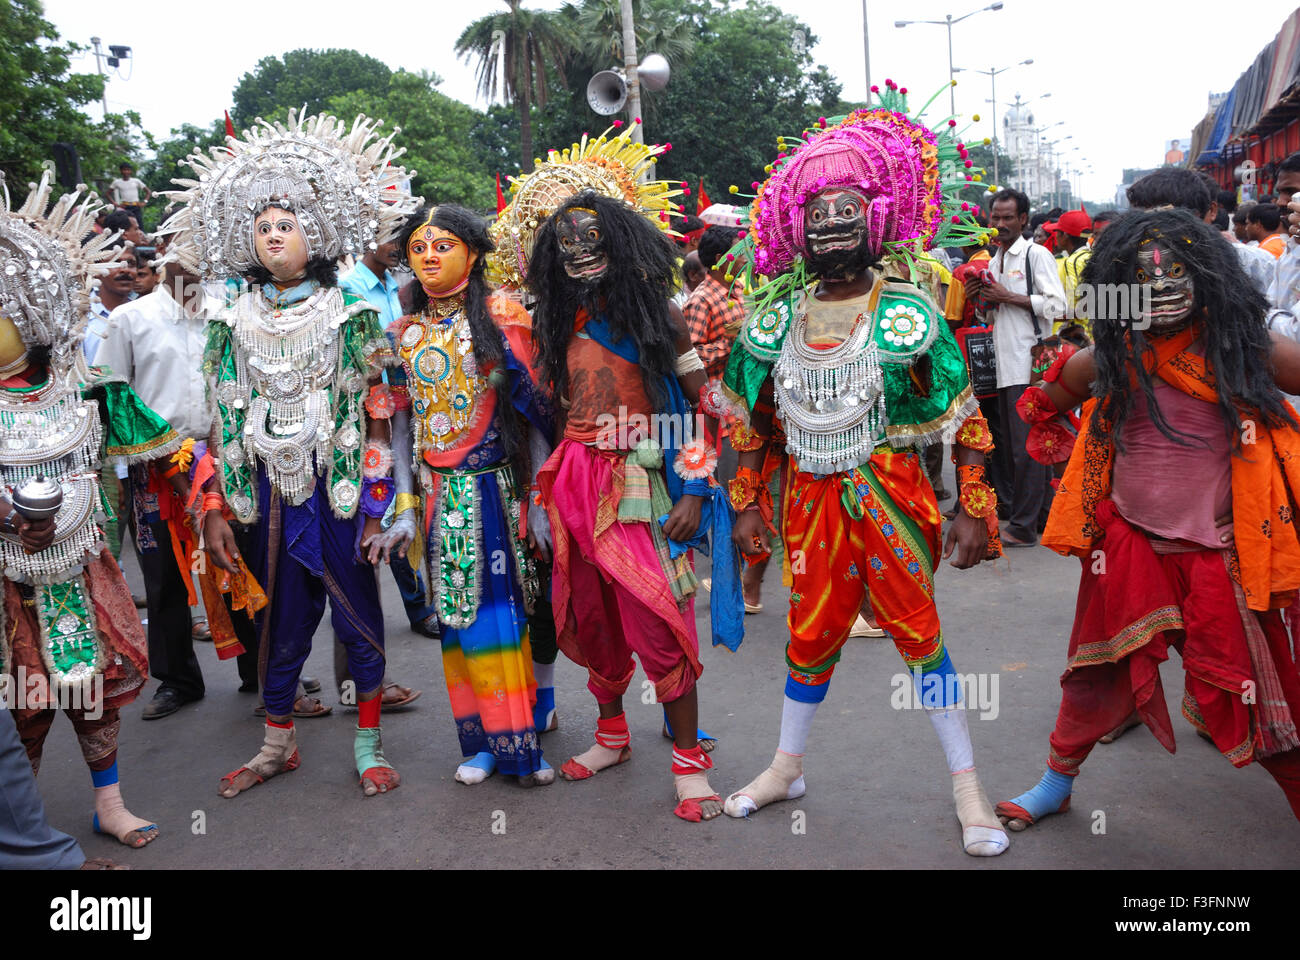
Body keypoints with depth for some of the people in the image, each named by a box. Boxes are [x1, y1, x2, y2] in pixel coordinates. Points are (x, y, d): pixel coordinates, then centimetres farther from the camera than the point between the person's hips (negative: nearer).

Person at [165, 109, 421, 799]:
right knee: (280, 621, 12)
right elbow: (223, 423, 8)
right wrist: (214, 509, 3)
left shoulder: (351, 316, -1)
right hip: (270, 492, 3)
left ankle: (369, 743, 19)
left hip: (341, 489, -3)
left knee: (358, 615, 3)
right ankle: (278, 743, 29)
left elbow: (378, 418, -4)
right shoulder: (236, 323, 8)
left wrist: (379, 505, -10)